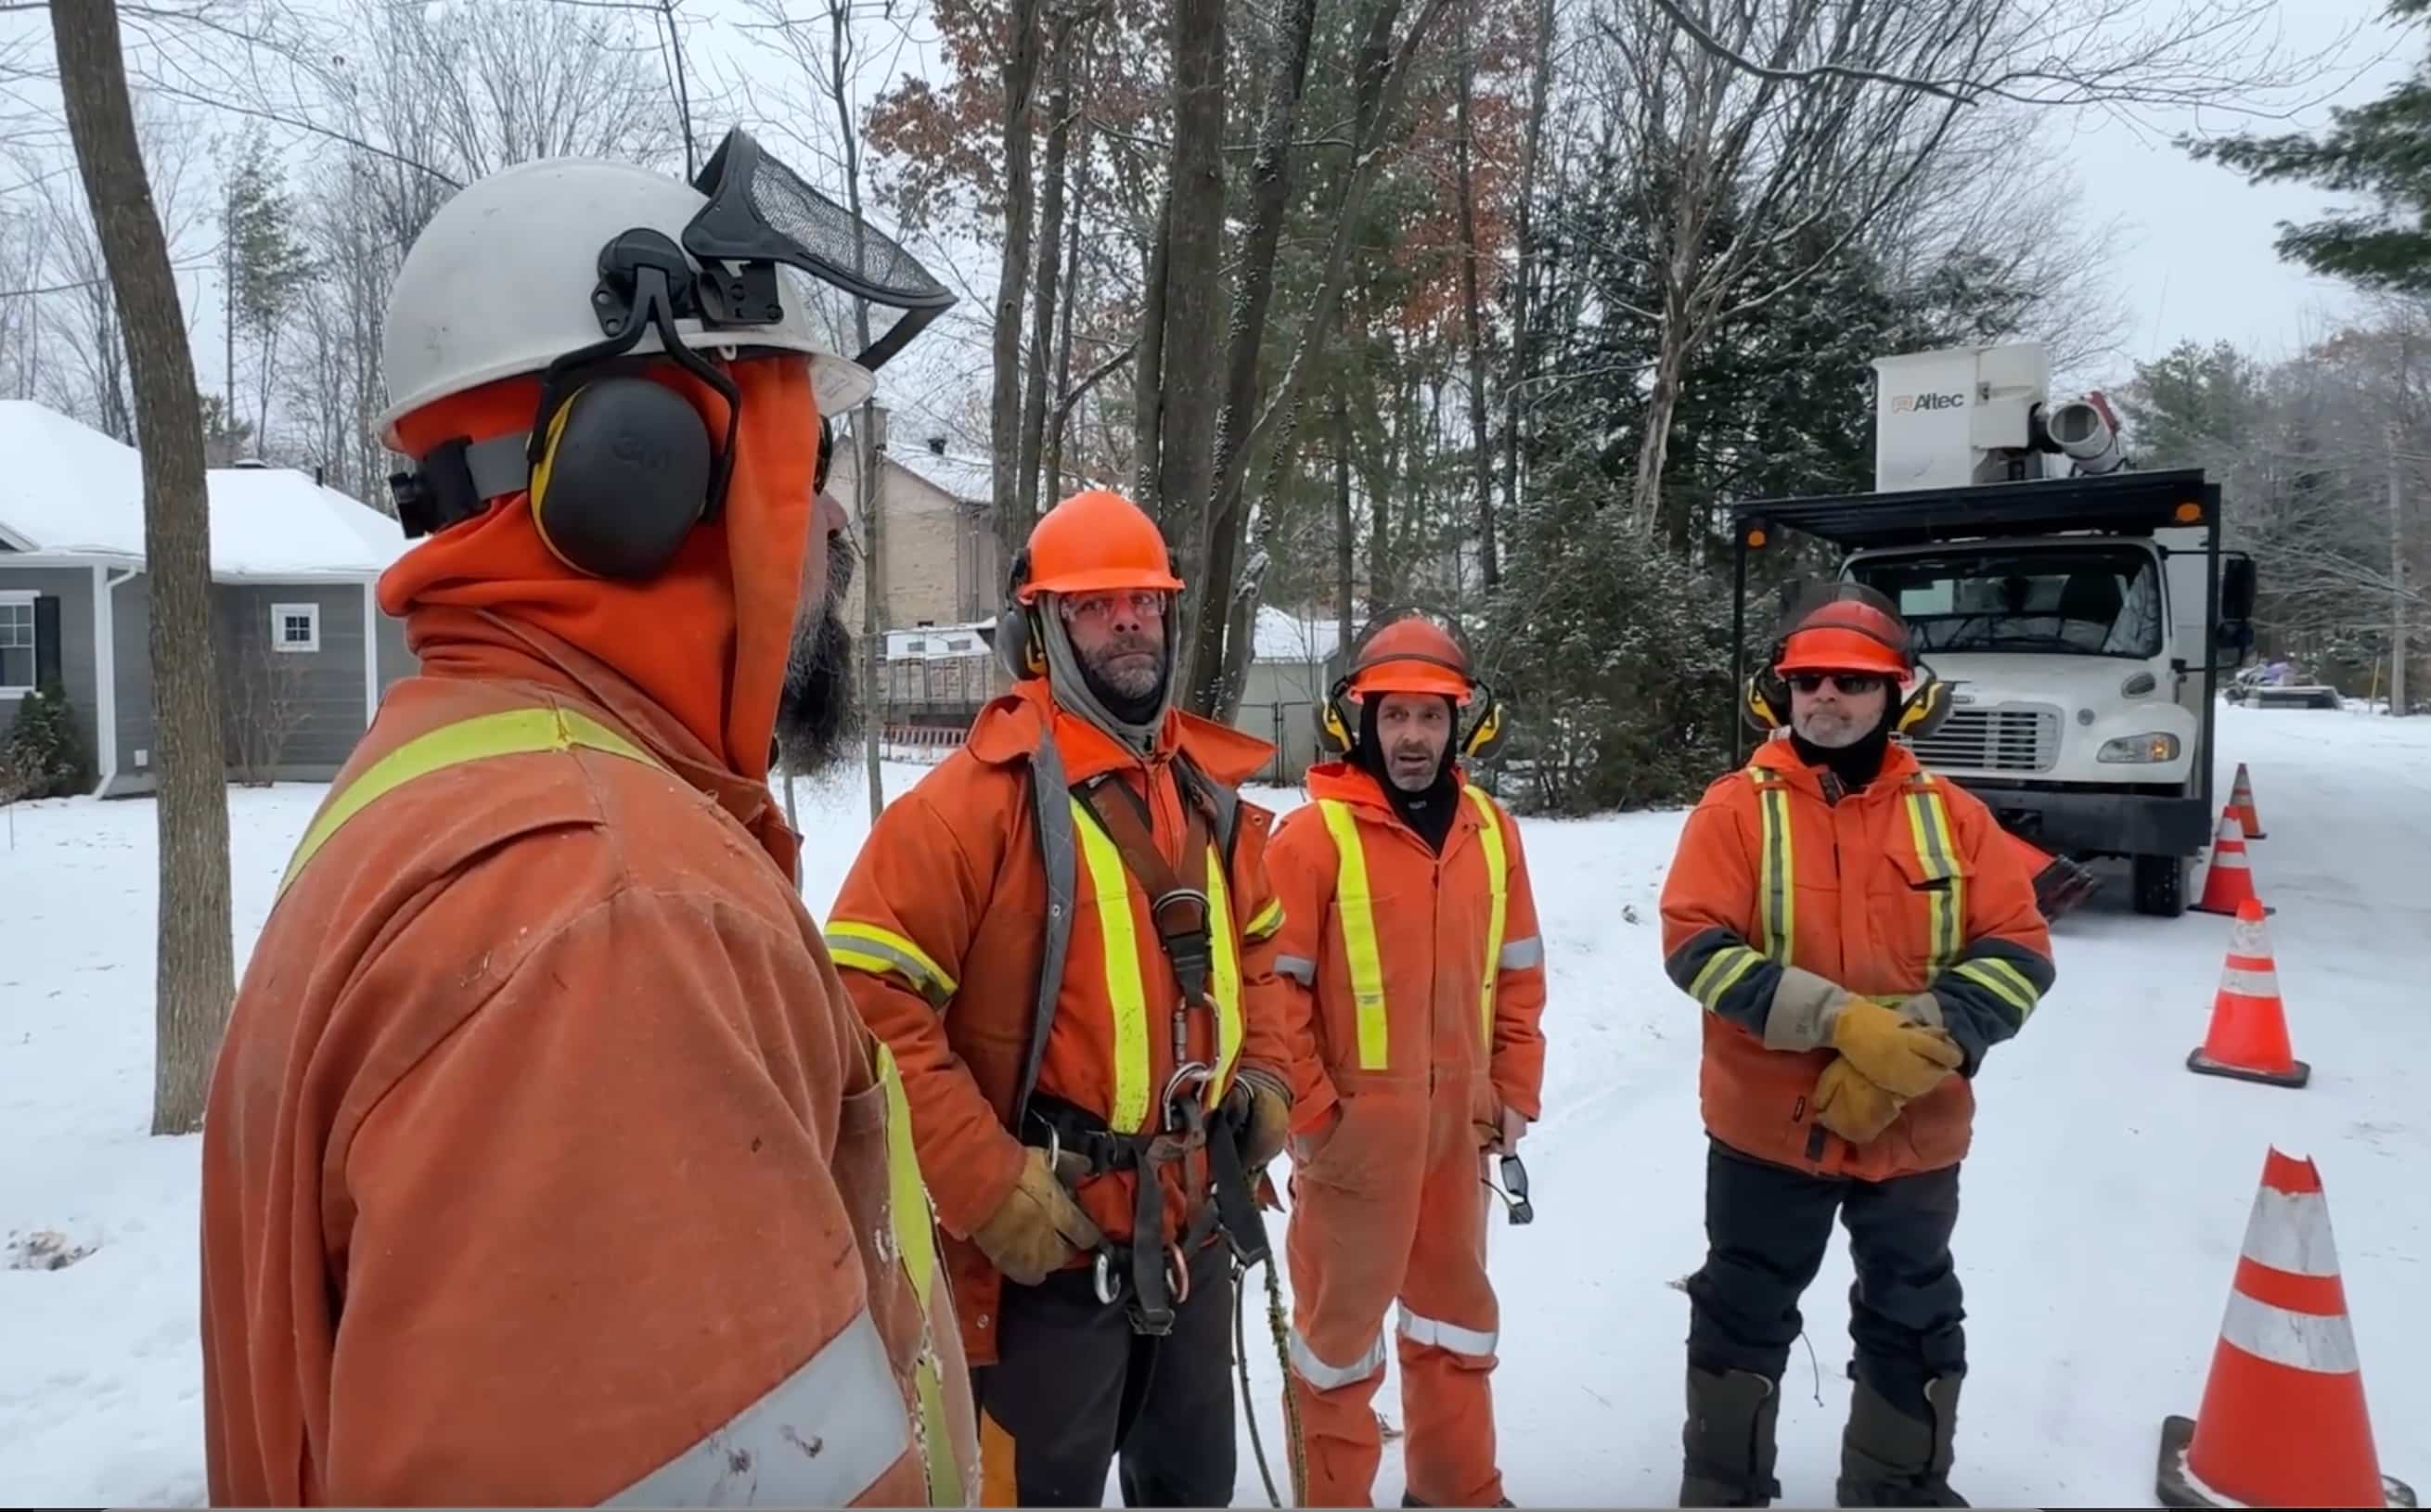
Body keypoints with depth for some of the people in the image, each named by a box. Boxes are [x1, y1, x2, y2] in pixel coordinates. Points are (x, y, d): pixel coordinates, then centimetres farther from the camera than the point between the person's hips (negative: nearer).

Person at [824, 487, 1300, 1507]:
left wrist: (1264, 1072, 6)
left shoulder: (1213, 794, 6)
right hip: (1045, 1243, -6)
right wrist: (988, 1185, -21)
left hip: (1193, 1230, 7)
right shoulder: (979, 796, -17)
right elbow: (870, 1001, -20)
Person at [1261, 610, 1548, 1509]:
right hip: (1354, 1123, -6)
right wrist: (1306, 1112, -13)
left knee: (1457, 1306, 20)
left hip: (1459, 1119, 6)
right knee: (1342, 1311, 9)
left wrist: (1515, 1091, 9)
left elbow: (1518, 974, 11)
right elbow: (1273, 986, -13)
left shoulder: (1491, 830, 4)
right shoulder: (1313, 835, -13)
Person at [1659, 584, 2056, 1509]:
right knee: (1743, 1322, 14)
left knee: (1913, 1331, 20)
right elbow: (1696, 945, -16)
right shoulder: (1738, 807, -6)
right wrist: (1840, 1021, -26)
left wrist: (1921, 1039, -21)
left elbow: (2018, 954, -4)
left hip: (1916, 1134, 2)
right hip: (1766, 1128, -2)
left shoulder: (1951, 815, 0)